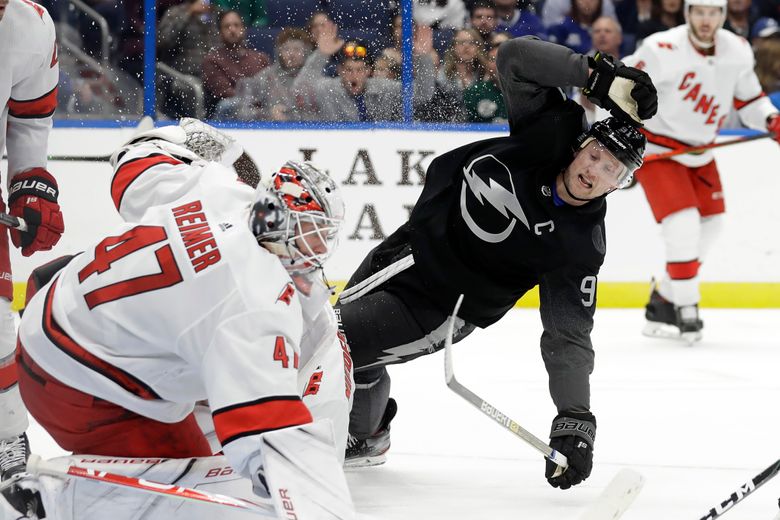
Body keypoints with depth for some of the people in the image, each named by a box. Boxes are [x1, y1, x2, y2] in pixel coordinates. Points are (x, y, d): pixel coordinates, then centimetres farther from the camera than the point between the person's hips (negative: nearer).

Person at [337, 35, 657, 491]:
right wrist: (598, 73, -33)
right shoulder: (550, 132, -17)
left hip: (446, 307, -5)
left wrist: (575, 422, -29)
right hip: (413, 248, 5)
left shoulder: (581, 247, -23)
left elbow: (568, 338, -20)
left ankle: (364, 437, 14)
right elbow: (515, 57, -23)